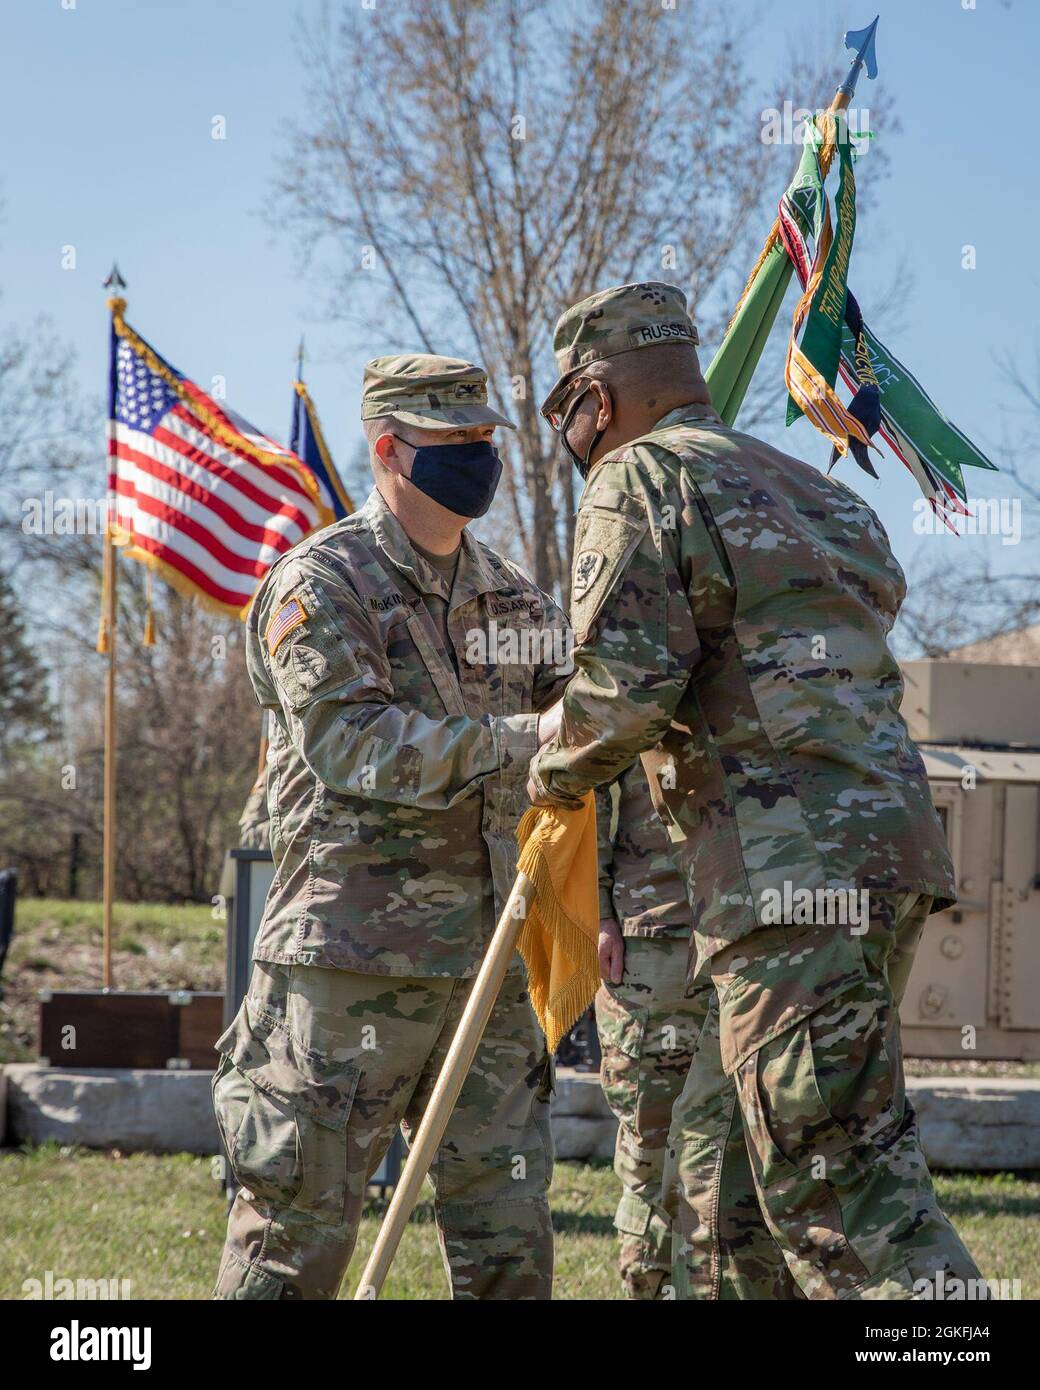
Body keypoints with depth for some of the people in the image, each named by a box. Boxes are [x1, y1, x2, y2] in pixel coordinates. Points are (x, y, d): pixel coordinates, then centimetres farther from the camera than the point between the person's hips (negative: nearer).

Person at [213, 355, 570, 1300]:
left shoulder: (509, 595, 17)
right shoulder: (321, 584, -5)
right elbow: (350, 746, -18)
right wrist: (521, 742, -25)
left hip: (488, 965, 6)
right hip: (351, 960, -6)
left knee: (509, 1239, 7)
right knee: (303, 1226, -3)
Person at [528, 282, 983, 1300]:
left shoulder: (641, 474, -1)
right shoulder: (805, 487, 26)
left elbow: (625, 680, -12)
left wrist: (556, 773, 7)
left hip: (795, 865, -9)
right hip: (886, 843, 9)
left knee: (839, 1179, -13)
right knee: (720, 1144, 16)